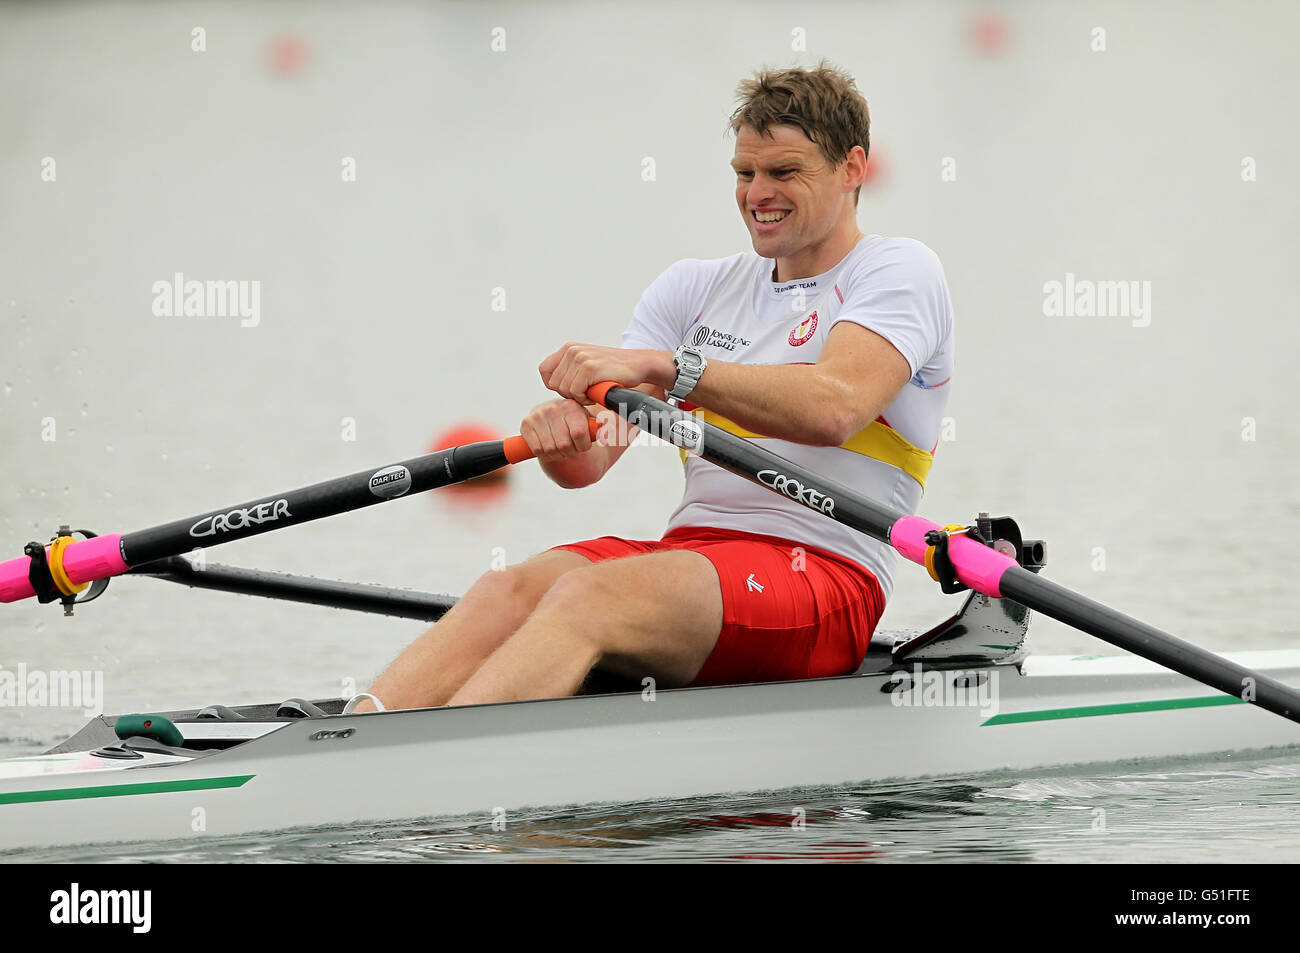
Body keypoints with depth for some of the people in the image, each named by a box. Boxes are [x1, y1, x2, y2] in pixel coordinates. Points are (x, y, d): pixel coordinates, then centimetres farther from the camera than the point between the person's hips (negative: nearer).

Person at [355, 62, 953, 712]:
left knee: (585, 598, -32)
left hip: (825, 578, -5)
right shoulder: (696, 287, 21)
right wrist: (561, 432, -17)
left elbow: (833, 409, -19)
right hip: (688, 548, 5)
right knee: (507, 592, -25)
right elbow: (587, 463, 9)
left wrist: (658, 364, -25)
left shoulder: (899, 270, 4)